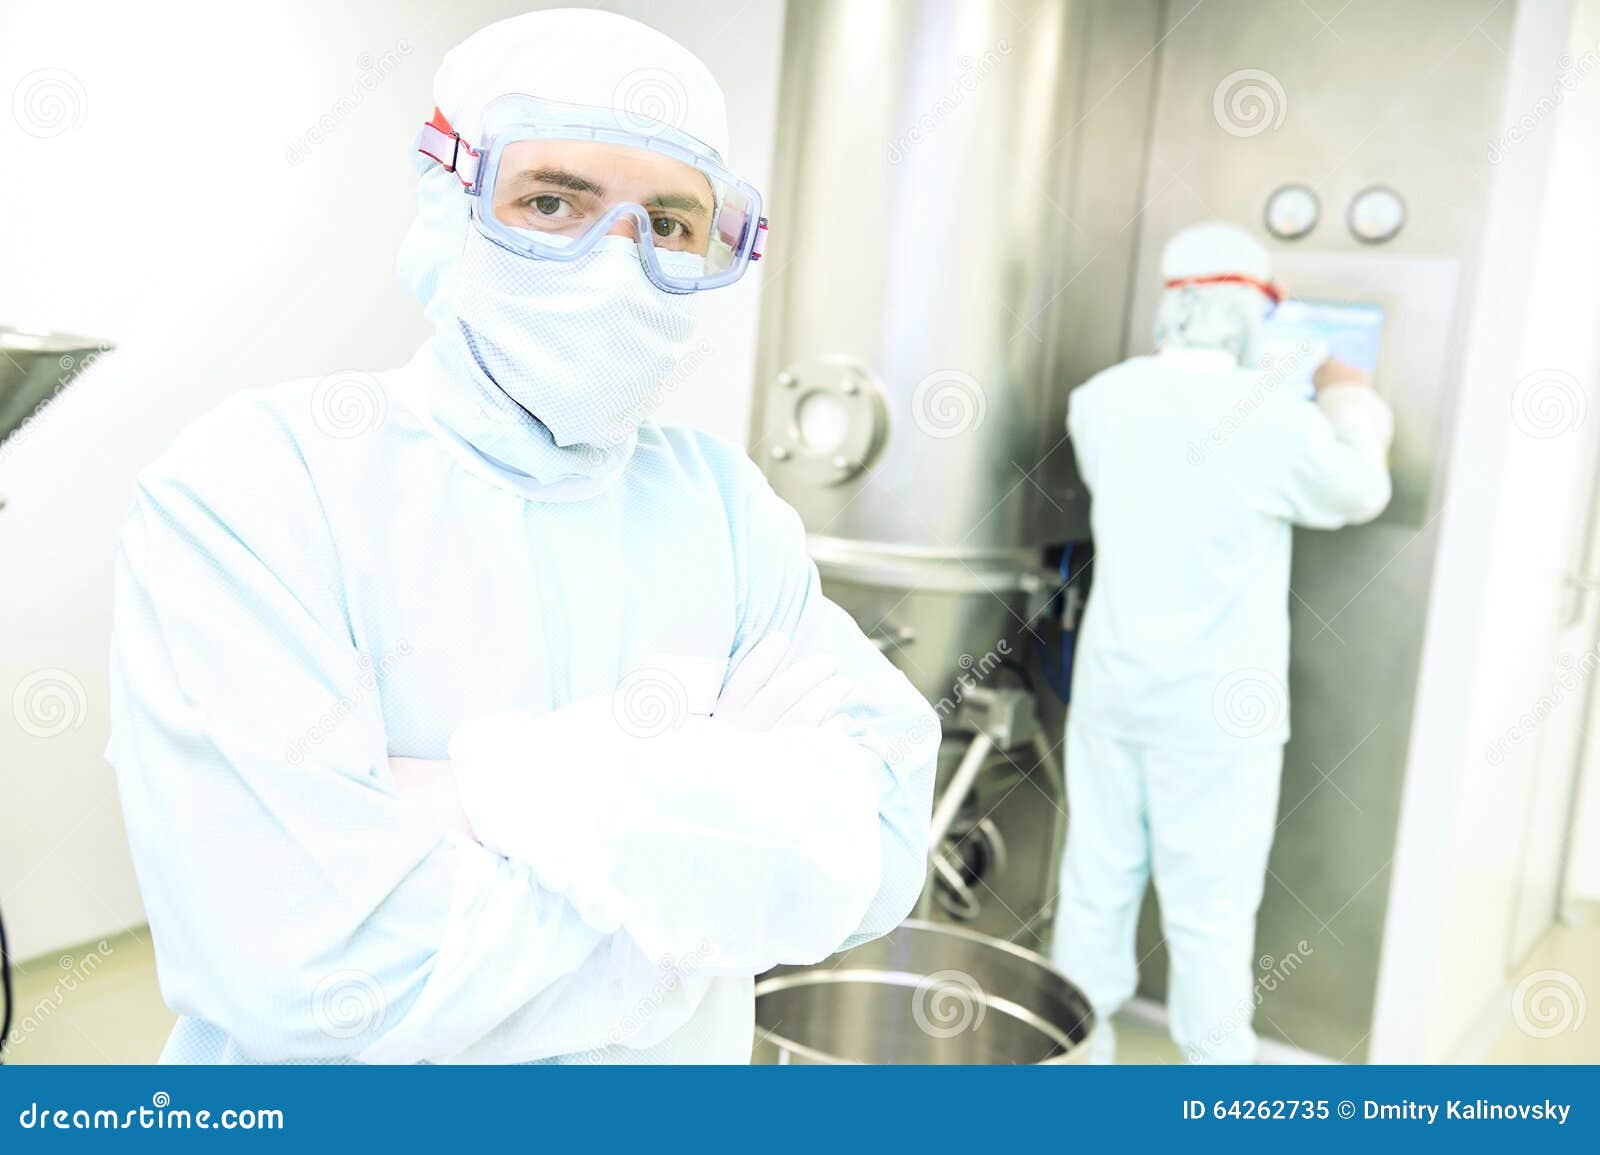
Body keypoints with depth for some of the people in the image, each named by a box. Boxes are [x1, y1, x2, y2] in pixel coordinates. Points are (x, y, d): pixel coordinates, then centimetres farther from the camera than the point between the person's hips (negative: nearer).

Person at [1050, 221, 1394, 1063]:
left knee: (1096, 882, 15)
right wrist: (1349, 403, 22)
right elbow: (1360, 494, 3)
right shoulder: (1275, 418, -15)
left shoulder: (1103, 400, -1)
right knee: (1209, 908, 5)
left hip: (1112, 685, 5)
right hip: (1215, 703, -5)